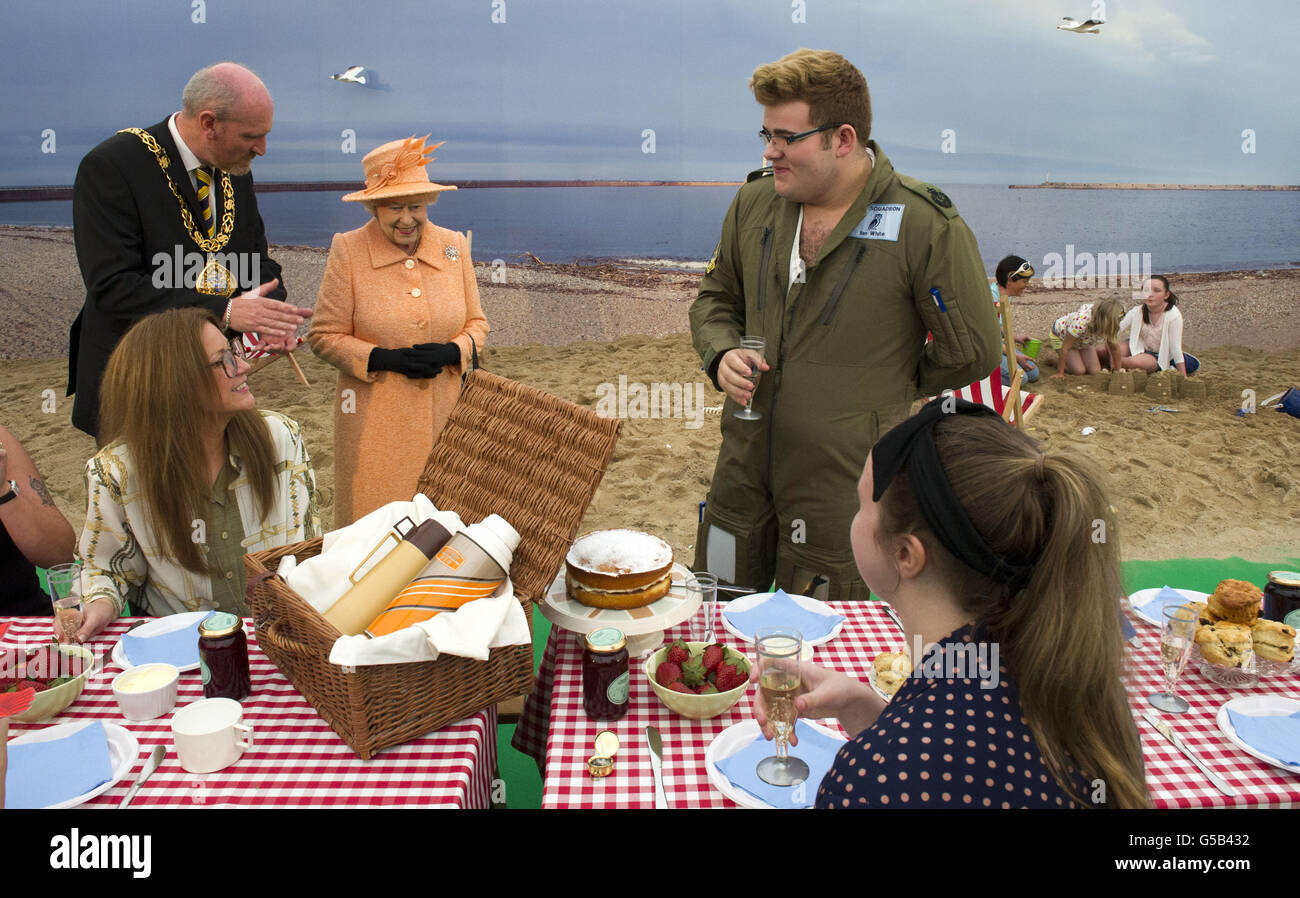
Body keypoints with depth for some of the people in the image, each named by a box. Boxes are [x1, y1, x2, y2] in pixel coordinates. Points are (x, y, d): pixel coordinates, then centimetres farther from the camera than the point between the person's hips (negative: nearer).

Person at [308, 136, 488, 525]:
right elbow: (324, 335, 0)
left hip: (444, 415, 2)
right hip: (375, 419, -2)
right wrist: (383, 358, -15)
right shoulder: (348, 250, -3)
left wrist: (451, 352, -10)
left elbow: (477, 323, 11)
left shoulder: (454, 246, 5)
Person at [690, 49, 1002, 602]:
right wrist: (722, 355, -5)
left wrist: (876, 389, 2)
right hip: (744, 469, 5)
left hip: (844, 484, -5)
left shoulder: (927, 226, -15)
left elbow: (971, 351, -7)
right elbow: (716, 298, 16)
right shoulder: (753, 202, 2)